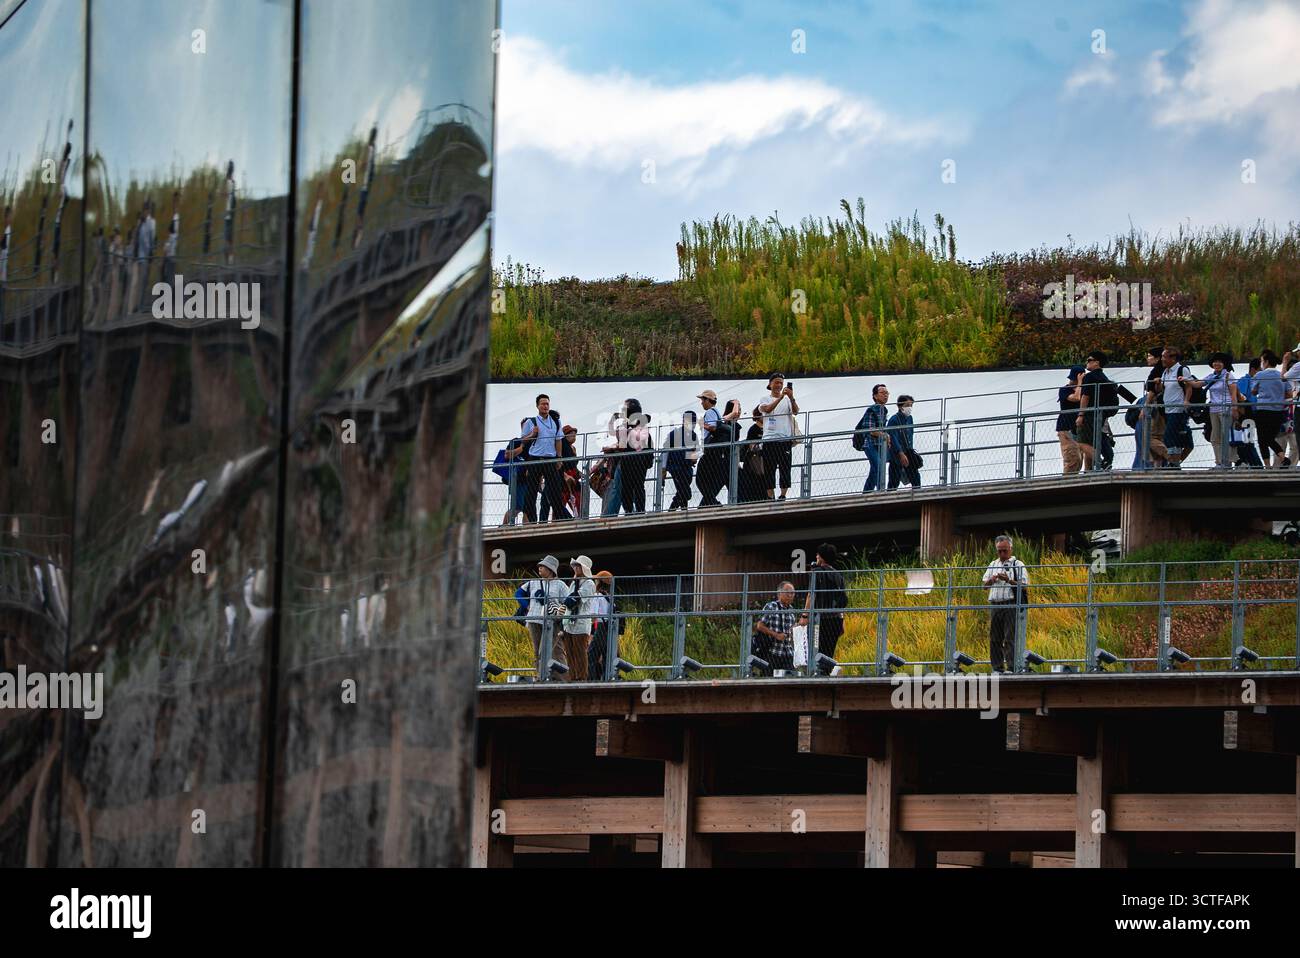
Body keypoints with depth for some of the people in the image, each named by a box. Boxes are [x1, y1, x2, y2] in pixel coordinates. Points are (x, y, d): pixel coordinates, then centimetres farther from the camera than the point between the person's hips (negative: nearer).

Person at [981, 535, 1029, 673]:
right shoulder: (993, 565, 20)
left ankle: (1011, 667, -13)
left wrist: (1009, 580, -18)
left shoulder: (1017, 565, 3)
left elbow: (1024, 585, -5)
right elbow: (985, 584, 19)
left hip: (1011, 606, -6)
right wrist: (992, 580, -3)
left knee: (1010, 638, -11)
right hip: (995, 605, 6)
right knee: (995, 638, 5)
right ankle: (997, 667, 11)